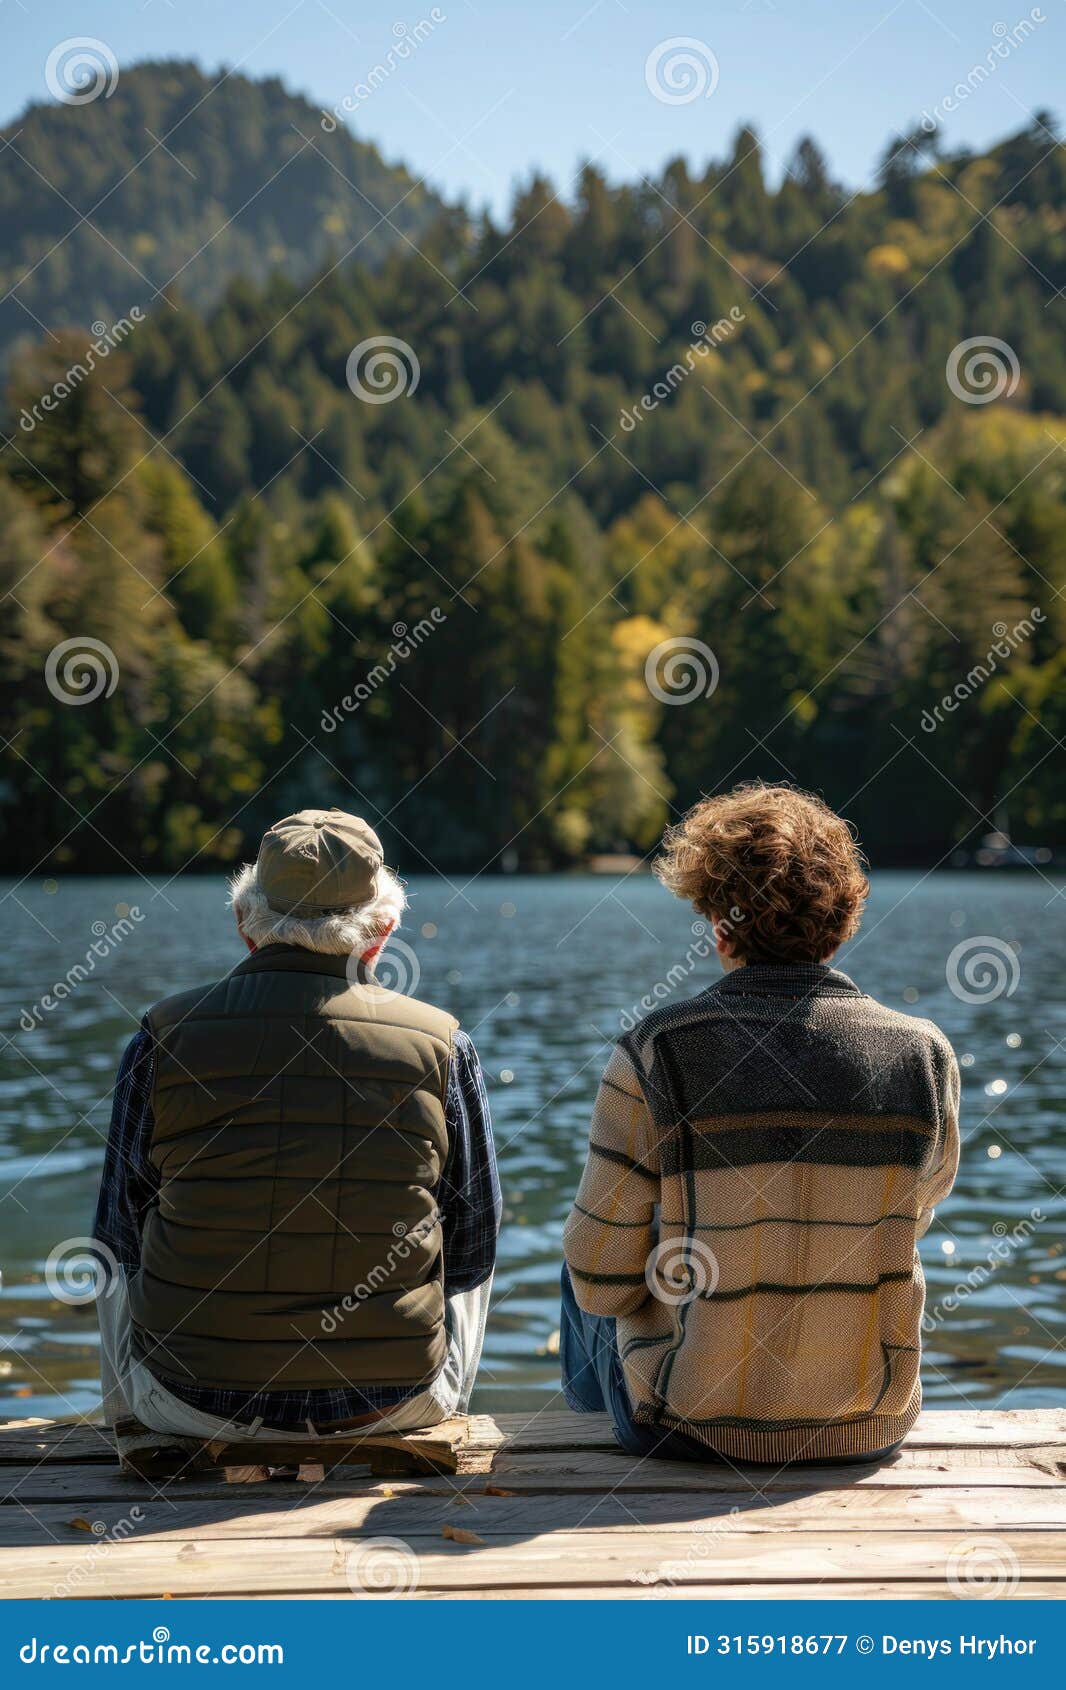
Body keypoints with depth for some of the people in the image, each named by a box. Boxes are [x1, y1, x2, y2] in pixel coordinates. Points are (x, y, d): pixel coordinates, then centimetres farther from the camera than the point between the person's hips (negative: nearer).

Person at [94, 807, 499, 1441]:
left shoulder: (163, 1039, -8)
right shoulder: (442, 1046, -7)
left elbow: (123, 1230, 4)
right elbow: (473, 1248, 3)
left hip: (194, 1406, 0)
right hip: (398, 1400, 0)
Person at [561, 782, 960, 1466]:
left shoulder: (655, 1054, -17)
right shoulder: (927, 1056, -9)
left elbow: (602, 1280, -12)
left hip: (696, 1427, -2)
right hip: (872, 1427, 3)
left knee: (584, 1279, 30)